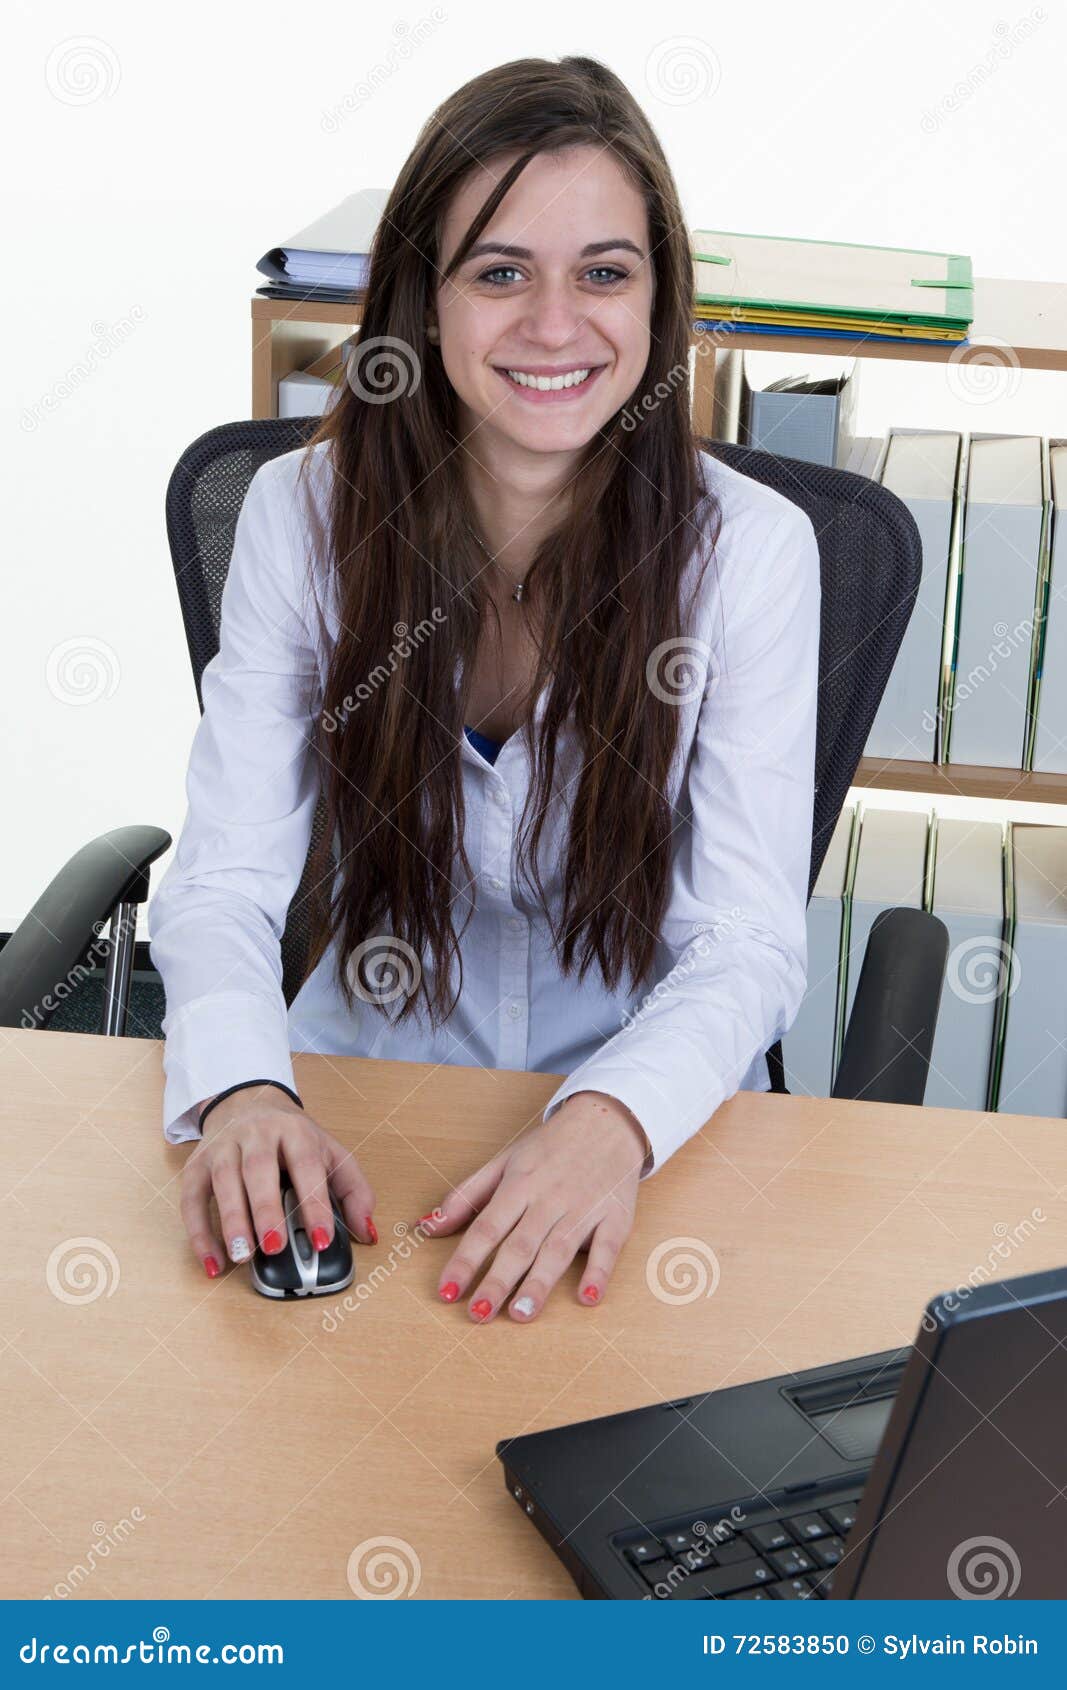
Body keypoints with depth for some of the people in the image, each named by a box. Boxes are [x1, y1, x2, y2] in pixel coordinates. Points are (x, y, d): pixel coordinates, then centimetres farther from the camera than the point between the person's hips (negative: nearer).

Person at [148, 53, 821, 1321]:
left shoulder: (751, 549, -11)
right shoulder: (302, 513, -6)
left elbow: (751, 945, -12)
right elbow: (224, 879, -9)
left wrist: (612, 1119, -32)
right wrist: (242, 1090, -29)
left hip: (652, 1125, -1)